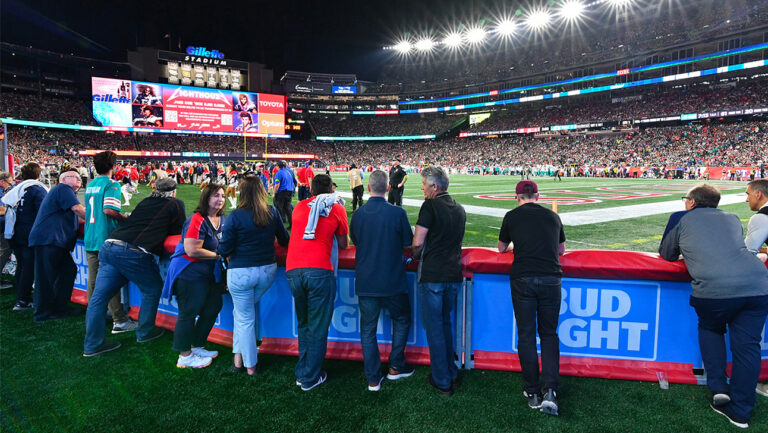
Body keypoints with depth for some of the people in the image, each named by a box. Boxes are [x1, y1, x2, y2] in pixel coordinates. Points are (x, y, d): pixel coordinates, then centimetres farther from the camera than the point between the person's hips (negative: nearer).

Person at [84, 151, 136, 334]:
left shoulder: (90, 185, 14)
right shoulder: (111, 184, -11)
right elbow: (109, 210, -24)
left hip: (90, 239, 7)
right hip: (106, 240, -7)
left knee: (93, 281, 13)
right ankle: (120, 321, 1)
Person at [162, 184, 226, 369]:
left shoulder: (221, 219, 8)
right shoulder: (197, 220, -19)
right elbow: (192, 251, -24)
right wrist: (218, 255, -15)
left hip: (205, 273, 9)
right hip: (188, 272, -9)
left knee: (213, 305, 13)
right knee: (188, 312, 0)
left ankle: (197, 346, 30)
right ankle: (185, 357, 14)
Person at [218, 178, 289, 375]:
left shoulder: (236, 216, -14)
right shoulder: (272, 213, -3)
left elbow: (225, 249, -12)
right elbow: (284, 240, 6)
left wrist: (229, 256, 10)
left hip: (241, 273, -4)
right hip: (268, 270, 4)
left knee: (245, 319, 12)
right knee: (244, 312, 26)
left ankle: (250, 366, 23)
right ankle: (239, 353, 29)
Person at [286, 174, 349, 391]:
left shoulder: (300, 206, 17)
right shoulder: (337, 209, 8)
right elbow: (343, 245, 14)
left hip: (293, 271, 4)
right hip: (319, 271, -4)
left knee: (304, 325, 20)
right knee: (318, 328, 7)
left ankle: (301, 373, 28)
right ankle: (310, 378, 15)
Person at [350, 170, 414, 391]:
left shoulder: (358, 213, -4)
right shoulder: (398, 213, -13)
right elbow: (408, 243, -3)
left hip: (365, 282, 2)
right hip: (392, 281, -2)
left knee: (368, 329, 13)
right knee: (401, 321, 23)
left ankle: (373, 379, 18)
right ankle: (396, 367, 27)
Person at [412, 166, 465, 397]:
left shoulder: (430, 206, -11)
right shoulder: (459, 209, 11)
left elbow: (418, 243, -13)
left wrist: (415, 256, 7)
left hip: (431, 276, -7)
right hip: (453, 275, 7)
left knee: (434, 328, 4)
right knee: (446, 324, 20)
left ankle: (442, 382, 13)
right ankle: (452, 375, 29)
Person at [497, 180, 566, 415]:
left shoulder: (512, 216, 5)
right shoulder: (553, 216, 12)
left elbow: (502, 248, 18)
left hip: (522, 279, -2)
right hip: (551, 278, 2)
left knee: (526, 334, 7)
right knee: (549, 334, 12)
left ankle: (532, 392, 15)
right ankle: (551, 390, 0)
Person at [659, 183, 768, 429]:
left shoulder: (681, 218, 12)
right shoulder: (733, 219, 24)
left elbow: (667, 255, 21)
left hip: (714, 288, -3)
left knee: (710, 329, 24)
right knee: (747, 345, 11)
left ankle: (718, 387, 17)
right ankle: (740, 411, 18)